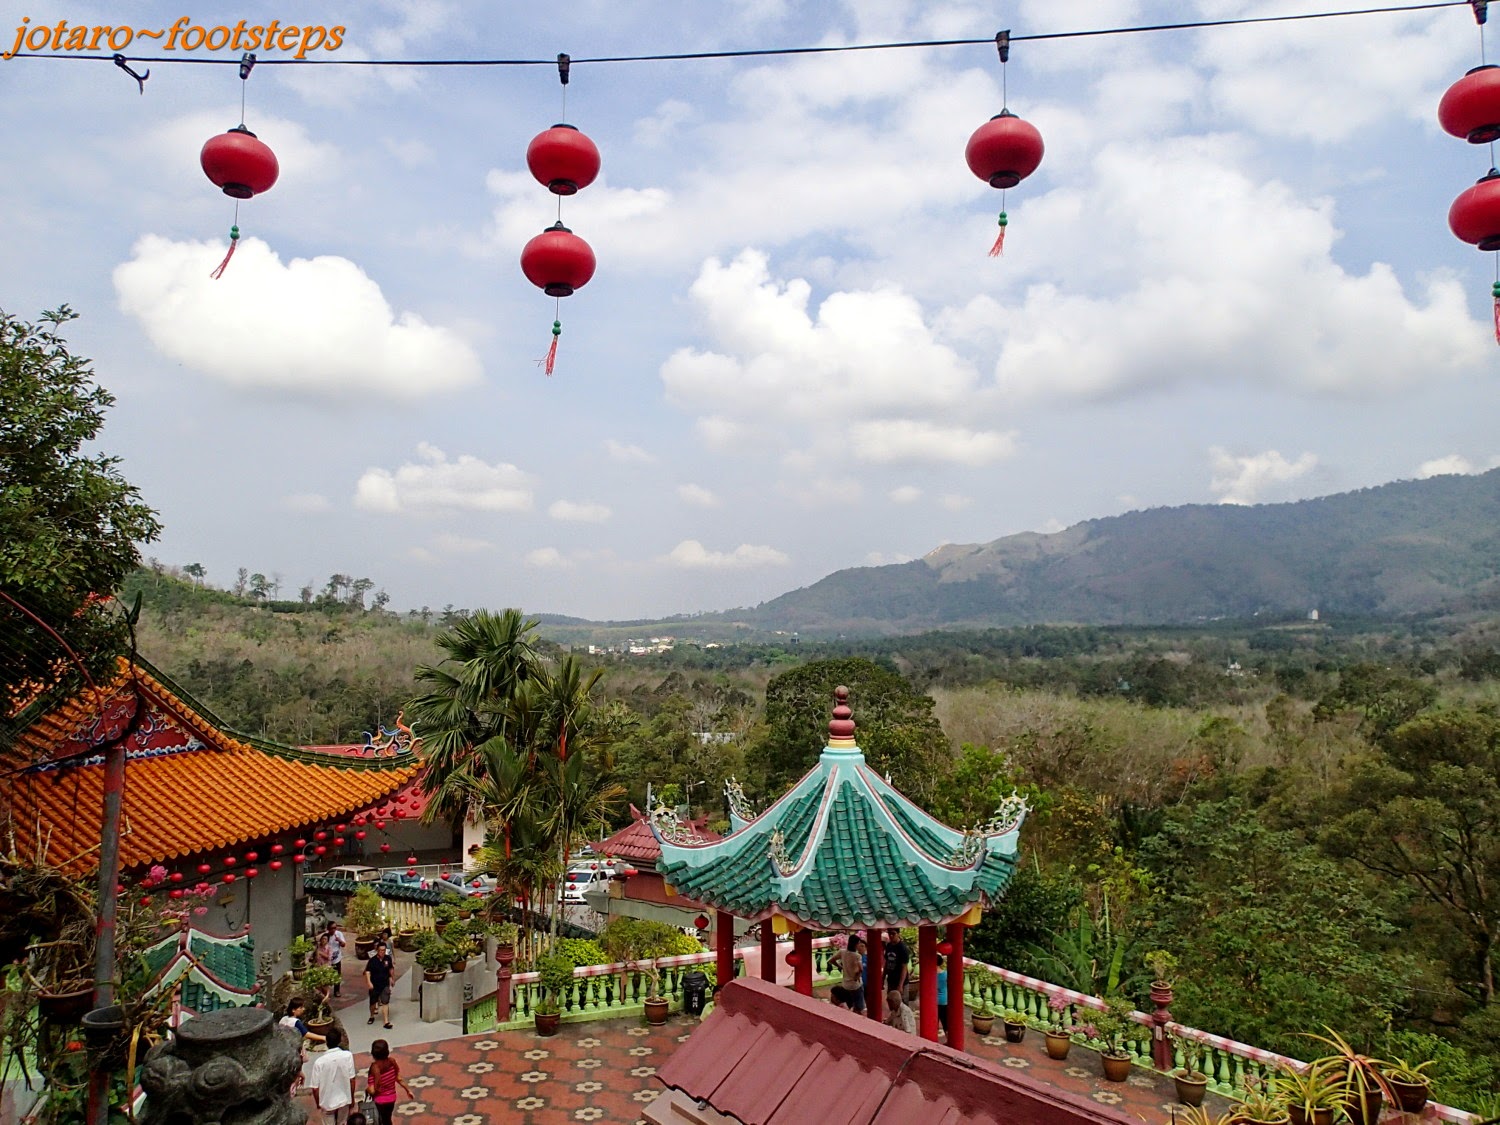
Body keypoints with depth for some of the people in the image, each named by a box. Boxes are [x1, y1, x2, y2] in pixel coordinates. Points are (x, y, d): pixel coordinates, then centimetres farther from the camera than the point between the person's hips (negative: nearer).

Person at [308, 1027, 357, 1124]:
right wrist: (352, 1098, 6)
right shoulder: (347, 1056, -19)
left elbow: (315, 1088, -13)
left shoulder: (319, 1062, -21)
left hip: (327, 1102, -1)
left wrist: (318, 1104, 6)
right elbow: (351, 1079, -11)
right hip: (344, 1099, 1)